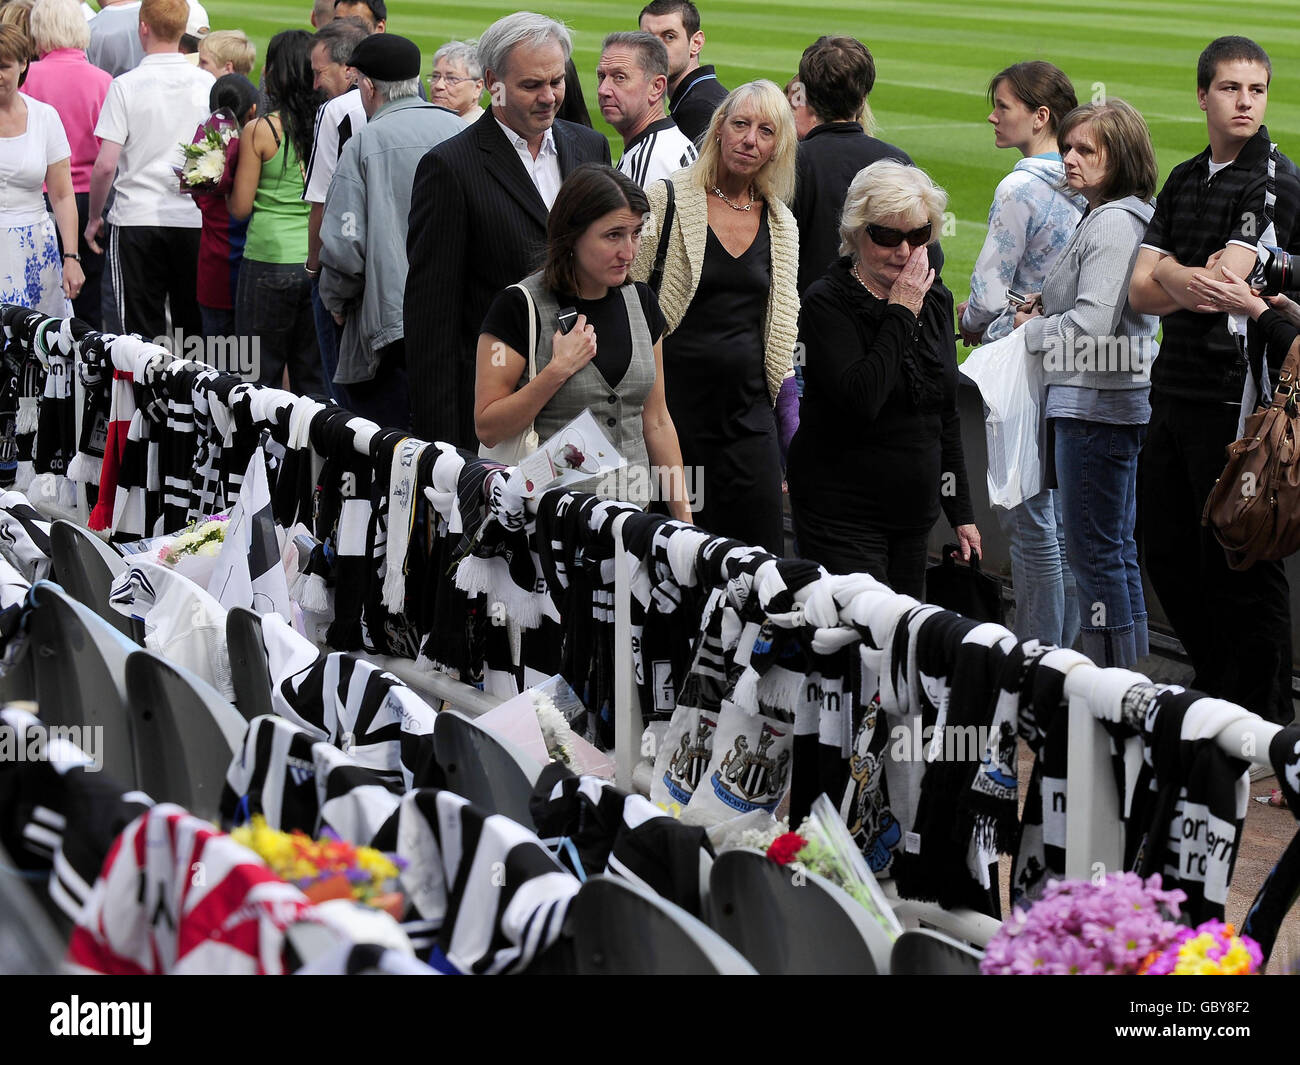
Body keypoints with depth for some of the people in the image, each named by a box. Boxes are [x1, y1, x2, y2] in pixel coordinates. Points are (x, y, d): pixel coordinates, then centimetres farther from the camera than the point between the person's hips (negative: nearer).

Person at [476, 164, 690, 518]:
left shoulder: (640, 301, 10)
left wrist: (684, 519, 12)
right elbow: (487, 427, -10)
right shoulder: (520, 307, -8)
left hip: (633, 511, 5)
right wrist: (558, 370, -18)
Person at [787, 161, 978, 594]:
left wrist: (962, 512, 17)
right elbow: (860, 400, -26)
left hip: (914, 512, 7)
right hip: (842, 514, -6)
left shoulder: (936, 299, 10)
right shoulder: (827, 302, -10)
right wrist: (900, 313, -19)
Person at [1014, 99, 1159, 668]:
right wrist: (1046, 307, 9)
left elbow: (1091, 323, -23)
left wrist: (1032, 329, -7)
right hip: (1114, 401, 11)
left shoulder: (1115, 225, -17)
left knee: (1093, 549, -6)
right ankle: (1127, 668, 22)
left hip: (1096, 406, -11)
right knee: (1116, 546, 15)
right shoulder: (1102, 218, 15)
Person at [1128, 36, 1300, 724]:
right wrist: (1193, 282, -10)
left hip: (1239, 398, -8)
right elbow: (1141, 292, 6)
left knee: (1242, 563, -2)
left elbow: (1219, 285, -20)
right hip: (1174, 394, 8)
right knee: (1169, 554, 15)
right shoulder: (1184, 181, 14)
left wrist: (1171, 270, -5)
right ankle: (1211, 689, 30)